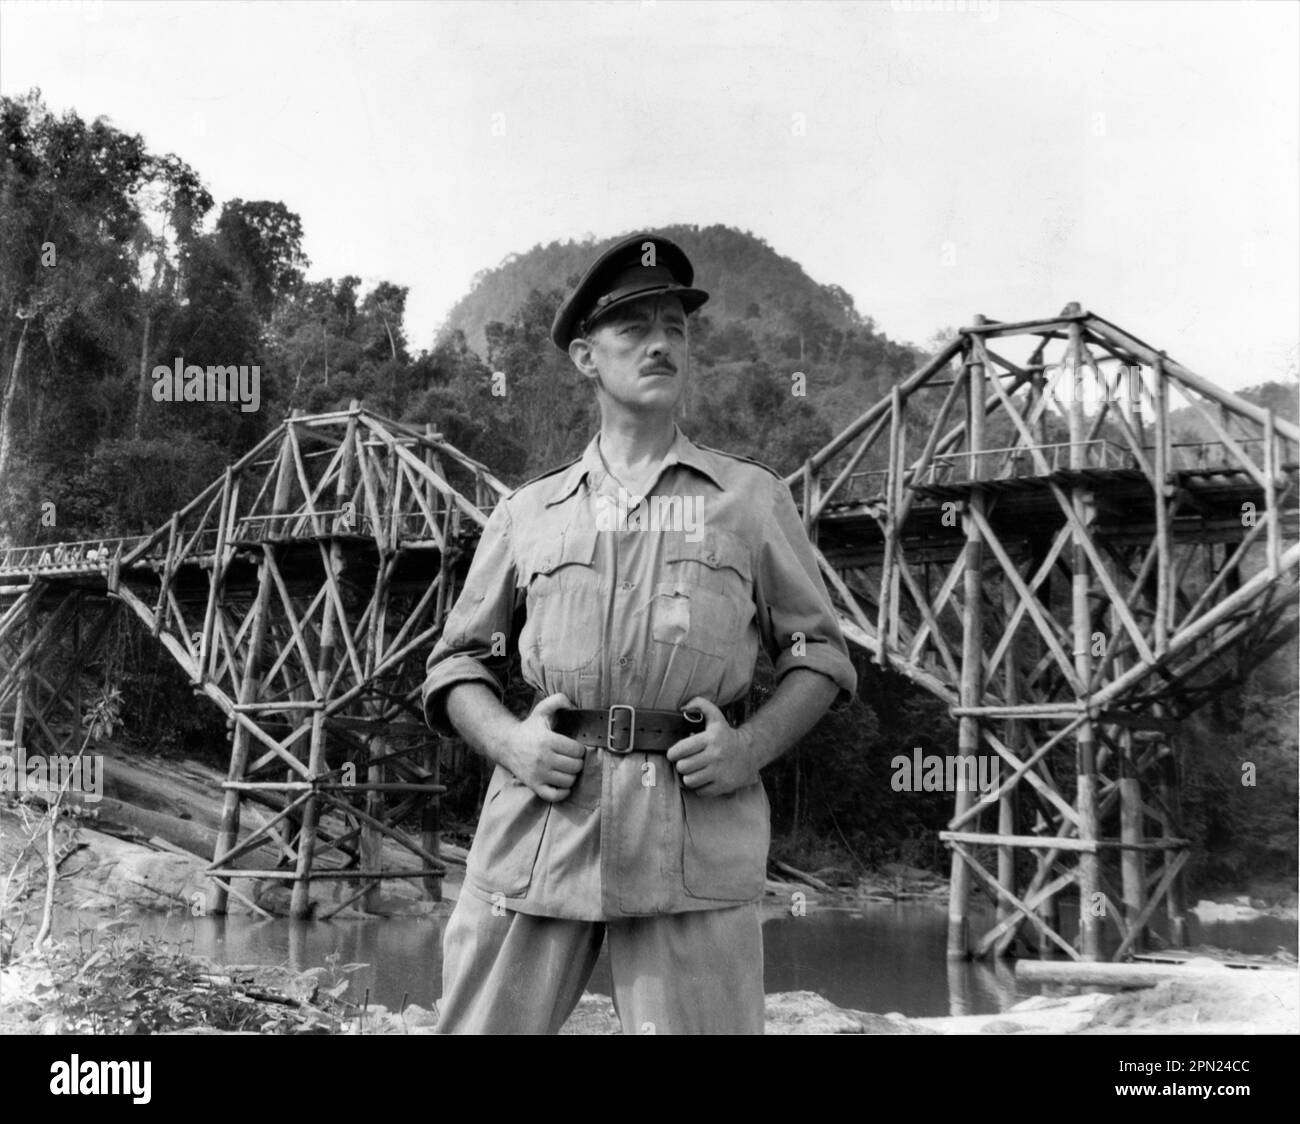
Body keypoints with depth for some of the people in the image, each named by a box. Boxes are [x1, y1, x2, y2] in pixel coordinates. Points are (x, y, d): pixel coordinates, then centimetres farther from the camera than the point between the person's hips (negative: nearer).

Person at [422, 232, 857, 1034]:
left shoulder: (753, 497, 14)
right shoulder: (528, 512, 16)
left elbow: (819, 652, 14)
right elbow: (459, 663, 18)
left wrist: (754, 745, -4)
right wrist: (507, 739, -3)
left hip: (698, 838, -1)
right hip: (540, 825, 1)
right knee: (482, 1025, 2)